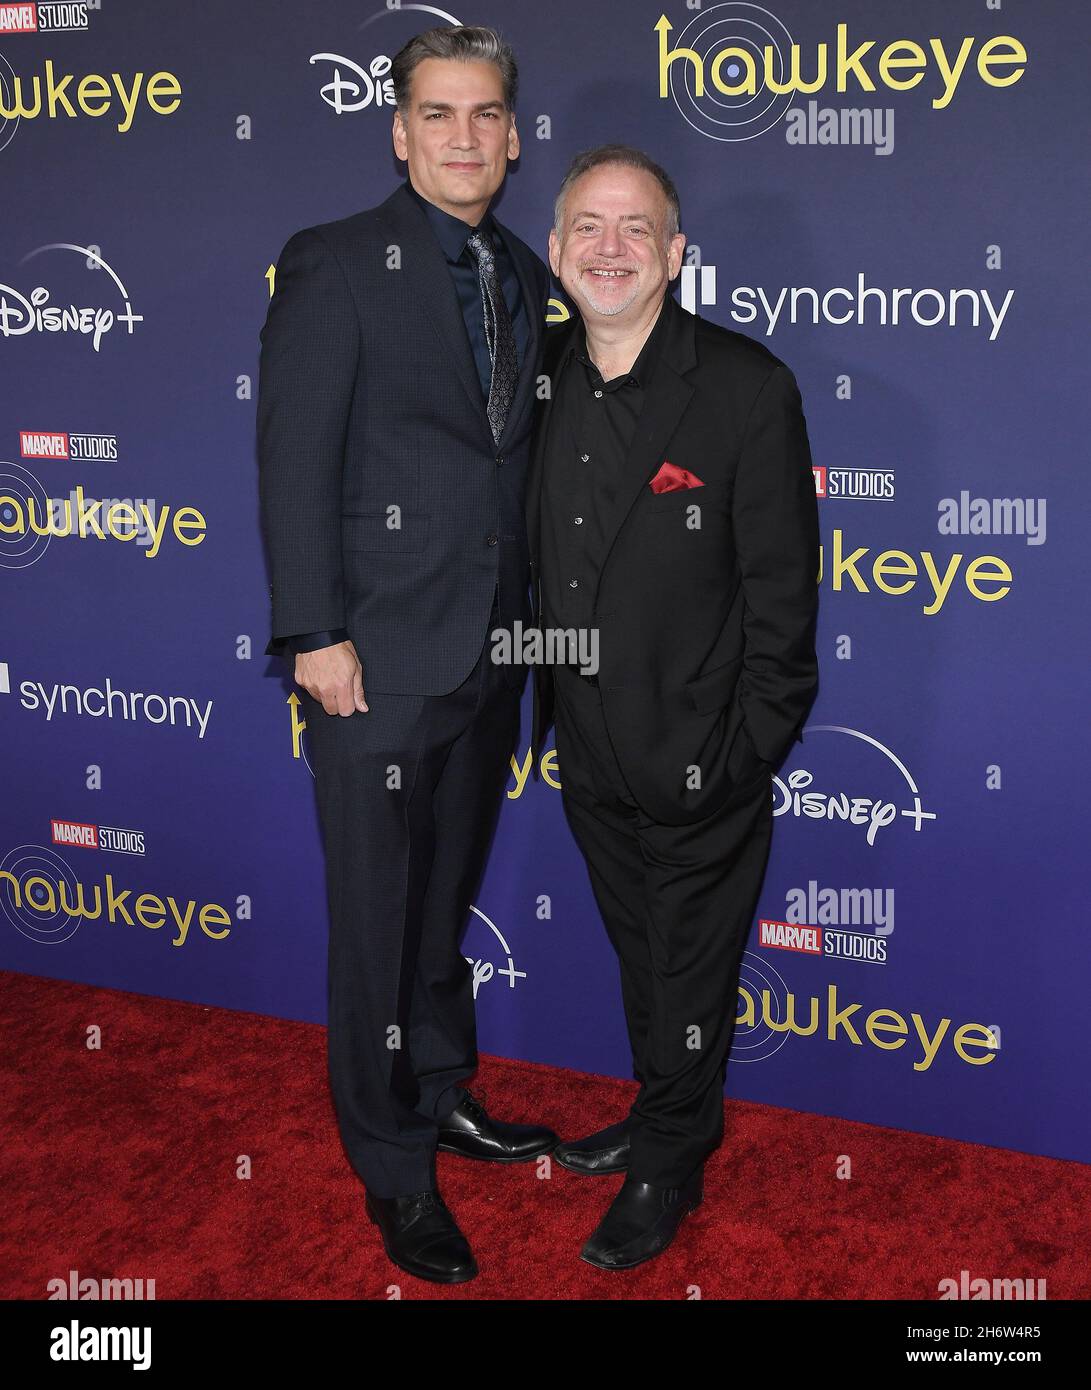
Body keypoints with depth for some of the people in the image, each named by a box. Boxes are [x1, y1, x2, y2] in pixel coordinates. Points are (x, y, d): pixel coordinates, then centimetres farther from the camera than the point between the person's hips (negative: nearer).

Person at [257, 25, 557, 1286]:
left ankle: (446, 1099, 39)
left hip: (489, 653, 6)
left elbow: (514, 458, 11)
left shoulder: (523, 278, 10)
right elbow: (294, 460, -12)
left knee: (447, 898, 20)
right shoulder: (333, 265, -8)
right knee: (379, 921, 5)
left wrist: (526, 617, 7)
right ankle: (393, 1169, 23)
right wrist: (316, 636, -16)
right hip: (380, 659, -6)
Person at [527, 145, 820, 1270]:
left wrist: (748, 751, -13)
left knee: (690, 971, 13)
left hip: (699, 766, -5)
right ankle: (658, 1115, 46)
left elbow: (780, 588, -13)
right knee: (638, 954, 23)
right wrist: (550, 711, 7)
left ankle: (669, 1167, 34)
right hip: (591, 756, 5)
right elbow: (538, 564, 9)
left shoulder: (749, 388, -15)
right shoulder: (541, 379, 1)